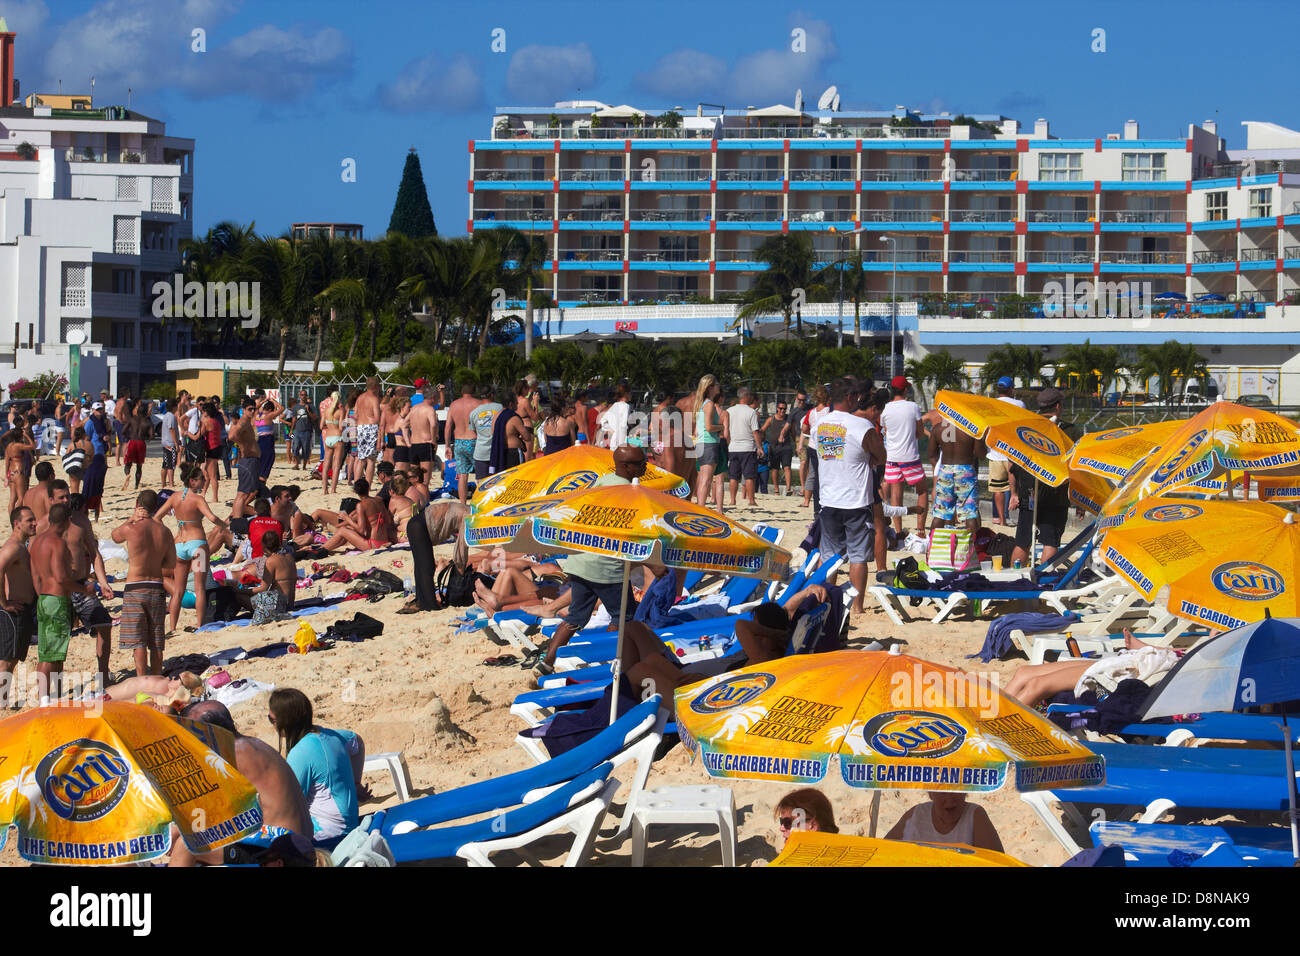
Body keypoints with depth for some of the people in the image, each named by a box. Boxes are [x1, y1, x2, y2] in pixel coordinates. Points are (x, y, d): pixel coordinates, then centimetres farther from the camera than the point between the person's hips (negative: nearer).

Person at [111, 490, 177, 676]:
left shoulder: (131, 529, -13)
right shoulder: (164, 532, 1)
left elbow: (115, 535, 10)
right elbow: (171, 566, 7)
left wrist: (131, 519, 9)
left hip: (134, 589, -4)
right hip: (157, 588, 4)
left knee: (138, 642, -3)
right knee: (156, 643, 11)